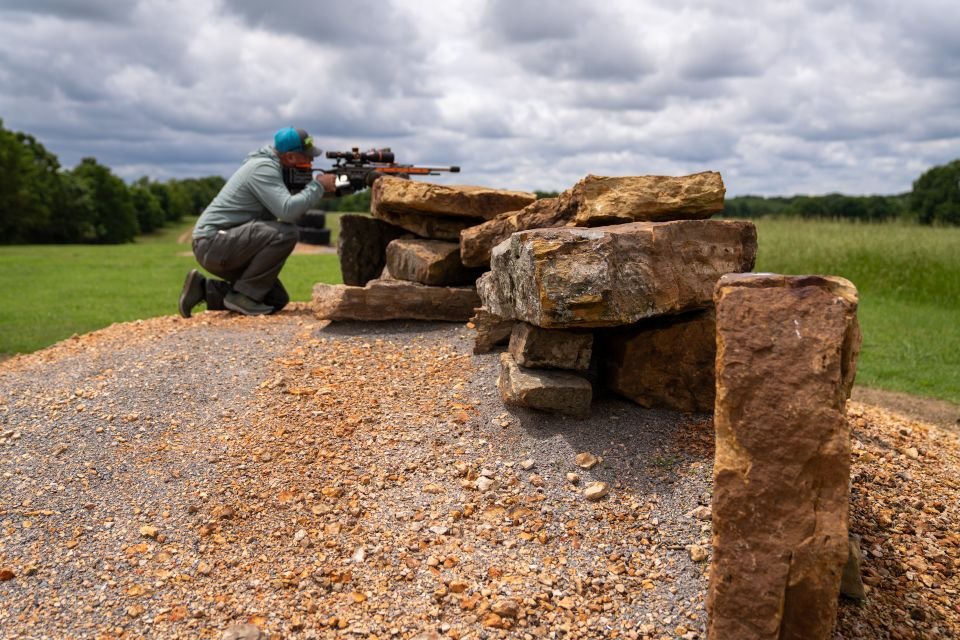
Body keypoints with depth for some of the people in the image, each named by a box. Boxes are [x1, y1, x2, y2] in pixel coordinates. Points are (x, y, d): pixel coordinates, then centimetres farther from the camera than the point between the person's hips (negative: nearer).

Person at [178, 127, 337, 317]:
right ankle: (243, 294, -14)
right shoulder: (264, 167, -17)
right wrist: (318, 186, -16)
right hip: (214, 242, -10)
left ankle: (205, 289, 11)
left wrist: (318, 188, 0)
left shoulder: (269, 166, 12)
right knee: (286, 233, -25)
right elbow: (287, 211, -30)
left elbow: (282, 209, 13)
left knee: (277, 299, 8)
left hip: (224, 245, 10)